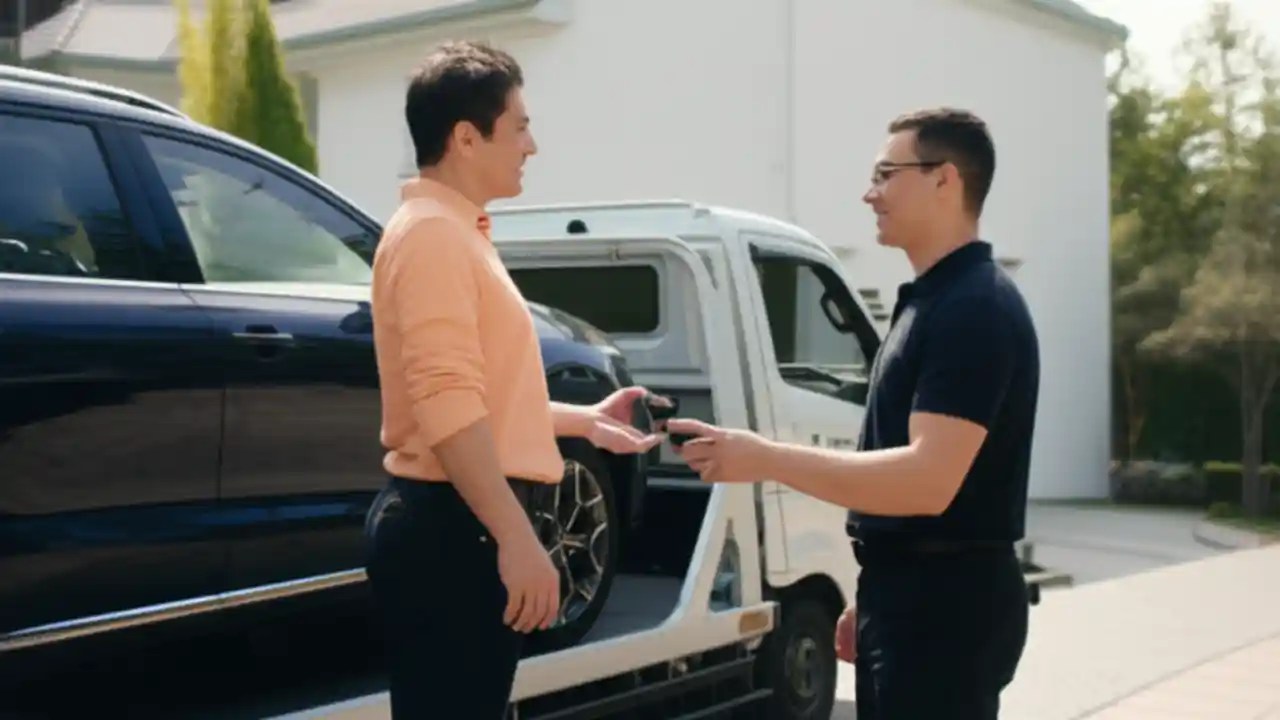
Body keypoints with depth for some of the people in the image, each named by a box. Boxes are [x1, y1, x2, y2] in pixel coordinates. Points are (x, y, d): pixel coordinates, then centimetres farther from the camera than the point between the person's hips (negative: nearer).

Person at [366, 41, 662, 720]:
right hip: (451, 528, -11)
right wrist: (517, 538, -26)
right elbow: (447, 407, -24)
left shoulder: (457, 231, 18)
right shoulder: (431, 233, -14)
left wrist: (586, 420, 26)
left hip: (462, 525, 11)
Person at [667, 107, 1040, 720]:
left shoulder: (973, 309, -17)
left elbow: (928, 480, -26)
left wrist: (766, 458, -24)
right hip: (912, 596, 10)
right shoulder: (933, 301, 15)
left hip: (945, 604, -10)